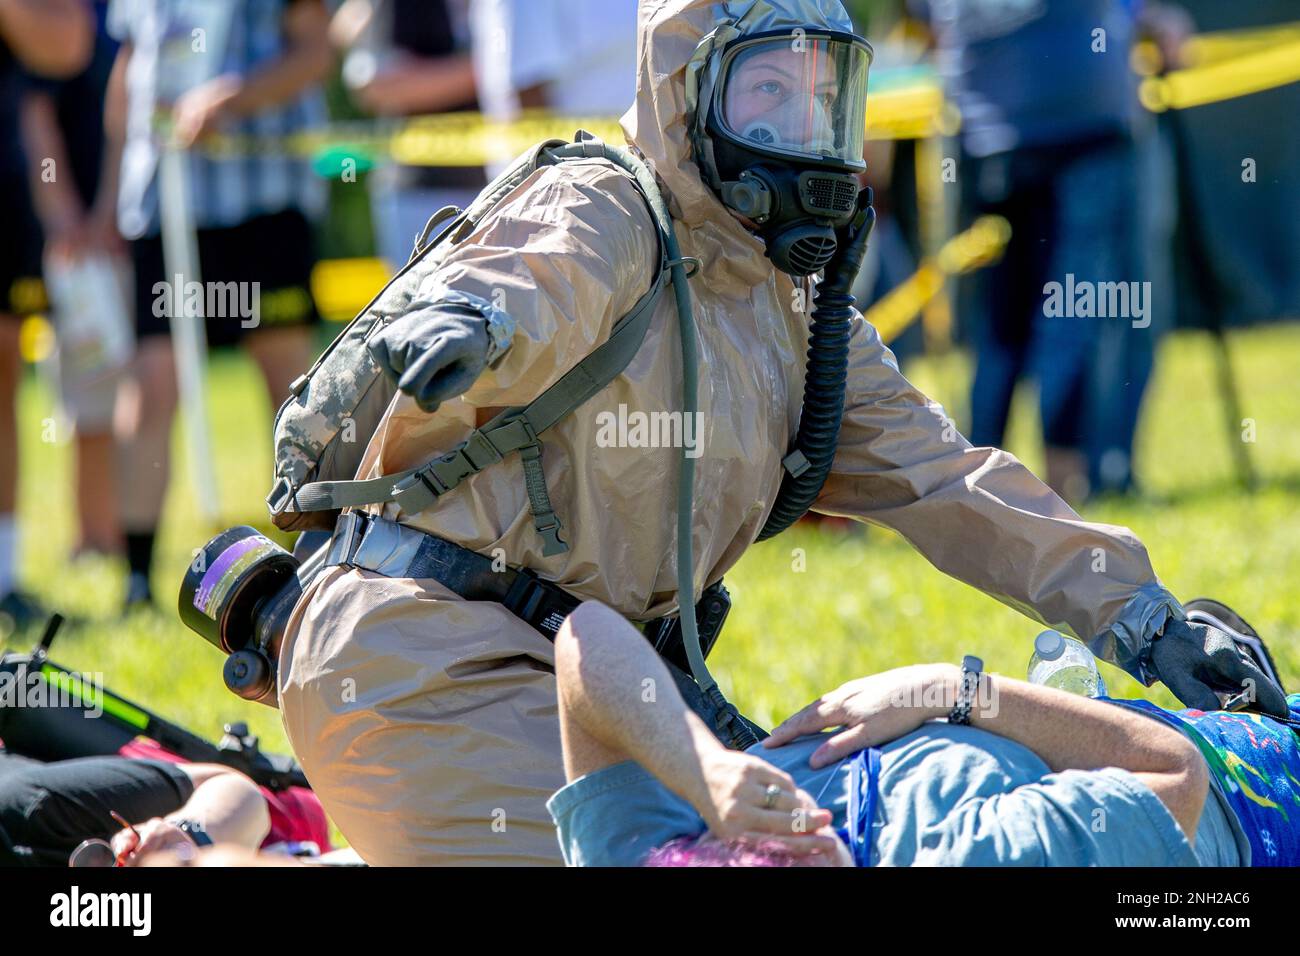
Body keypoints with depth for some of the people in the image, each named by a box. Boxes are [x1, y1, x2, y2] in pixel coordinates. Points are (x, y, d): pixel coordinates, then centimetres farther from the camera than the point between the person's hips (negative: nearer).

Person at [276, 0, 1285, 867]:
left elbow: (944, 484, 11)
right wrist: (475, 317, -56)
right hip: (424, 652, -8)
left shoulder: (805, 329, 16)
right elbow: (549, 273, -30)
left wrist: (1142, 620, 2)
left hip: (558, 675, 8)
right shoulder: (608, 211, -7)